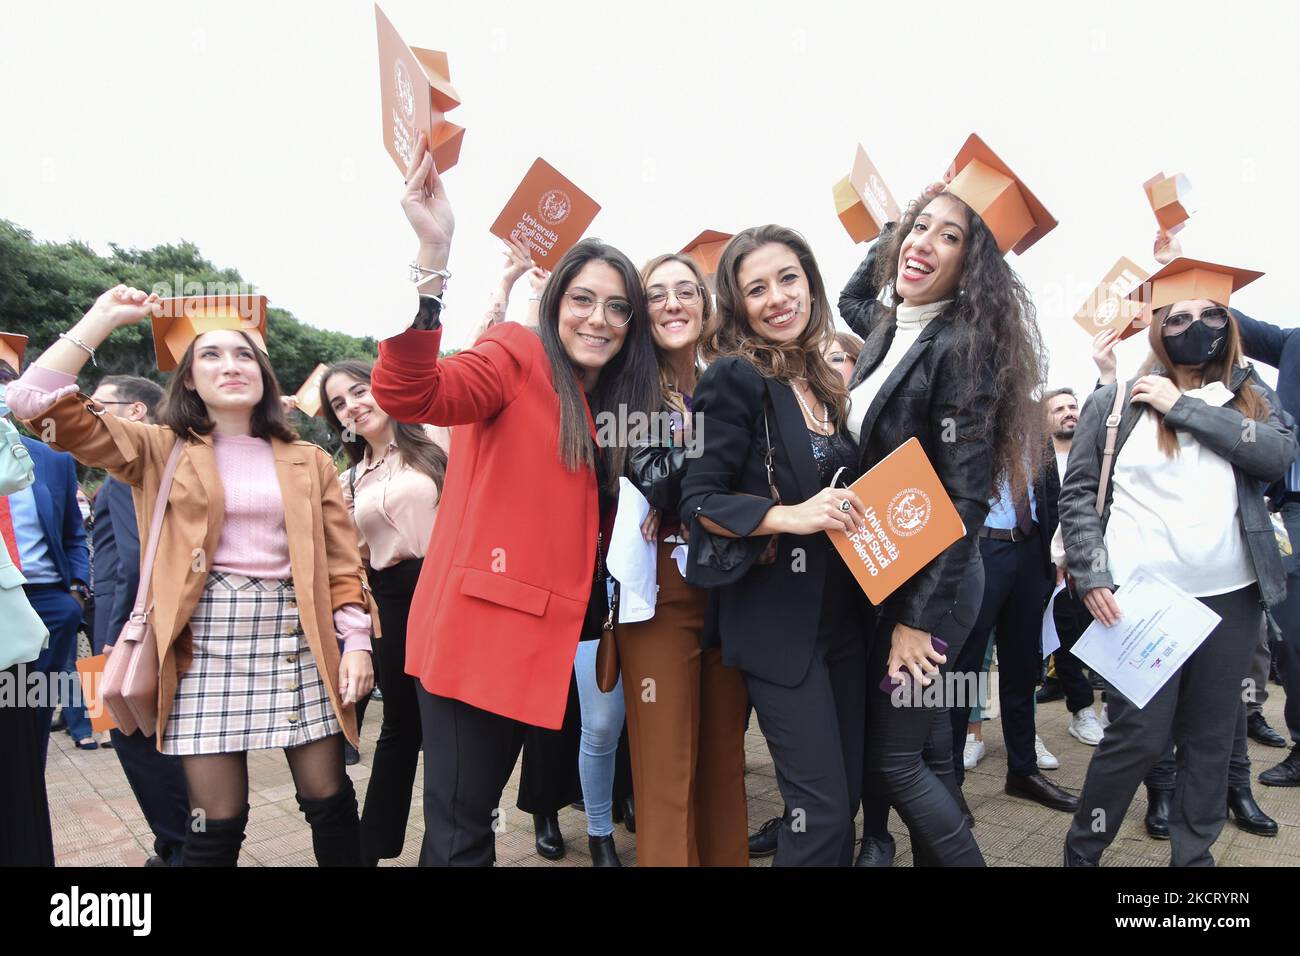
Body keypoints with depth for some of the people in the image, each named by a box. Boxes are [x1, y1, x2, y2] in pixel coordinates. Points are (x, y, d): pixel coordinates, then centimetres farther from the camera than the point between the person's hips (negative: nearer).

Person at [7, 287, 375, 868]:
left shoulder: (308, 461, 9)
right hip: (206, 642, -1)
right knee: (217, 820, 3)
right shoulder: (159, 451, 7)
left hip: (297, 640, 1)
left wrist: (356, 641, -2)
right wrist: (104, 318, -1)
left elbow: (341, 561, 7)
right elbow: (35, 401, -3)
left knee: (328, 800, 6)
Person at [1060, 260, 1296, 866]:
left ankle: (1193, 855, 29)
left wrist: (1186, 408, -12)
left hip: (1231, 597, 4)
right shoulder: (1114, 402, 0)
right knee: (1138, 737, -2)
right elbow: (1077, 495, -1)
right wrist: (1091, 574, -10)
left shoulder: (1248, 395, 10)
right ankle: (1081, 852, 17)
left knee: (1212, 736, 12)